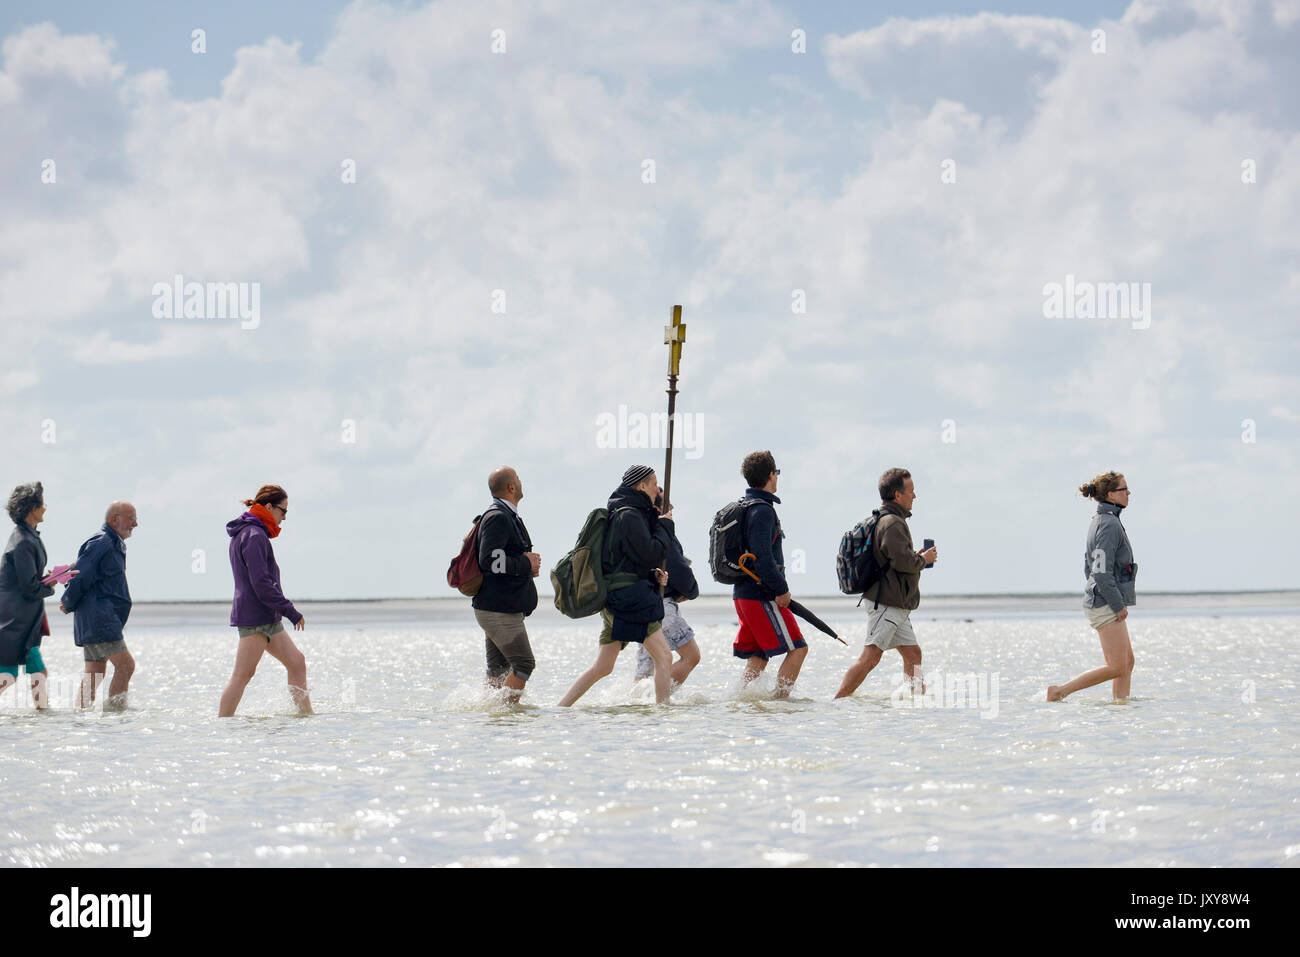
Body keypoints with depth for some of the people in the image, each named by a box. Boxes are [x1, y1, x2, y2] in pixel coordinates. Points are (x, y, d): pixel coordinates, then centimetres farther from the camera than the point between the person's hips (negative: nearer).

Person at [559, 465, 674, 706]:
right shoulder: (629, 515, -11)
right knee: (664, 657, -10)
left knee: (602, 667, 11)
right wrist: (665, 526, -2)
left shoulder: (620, 514, 20)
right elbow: (649, 555, -15)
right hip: (629, 597, -10)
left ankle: (560, 708, 10)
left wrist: (653, 574, 11)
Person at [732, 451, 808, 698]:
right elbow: (762, 557, -23)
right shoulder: (762, 510, -14)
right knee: (797, 648, -5)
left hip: (743, 593, 10)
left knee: (757, 657, 11)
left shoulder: (743, 507, 16)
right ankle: (781, 699, -10)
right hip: (762, 595, -10)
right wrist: (781, 590, -15)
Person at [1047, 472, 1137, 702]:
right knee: (1117, 667, -8)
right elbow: (1102, 572, -23)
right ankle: (1060, 691, -5)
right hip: (1106, 605, -10)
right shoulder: (1110, 524, -16)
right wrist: (1119, 605, -16)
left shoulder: (1100, 521, 14)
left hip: (1104, 603, 10)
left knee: (1128, 662, 9)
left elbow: (1090, 567, 20)